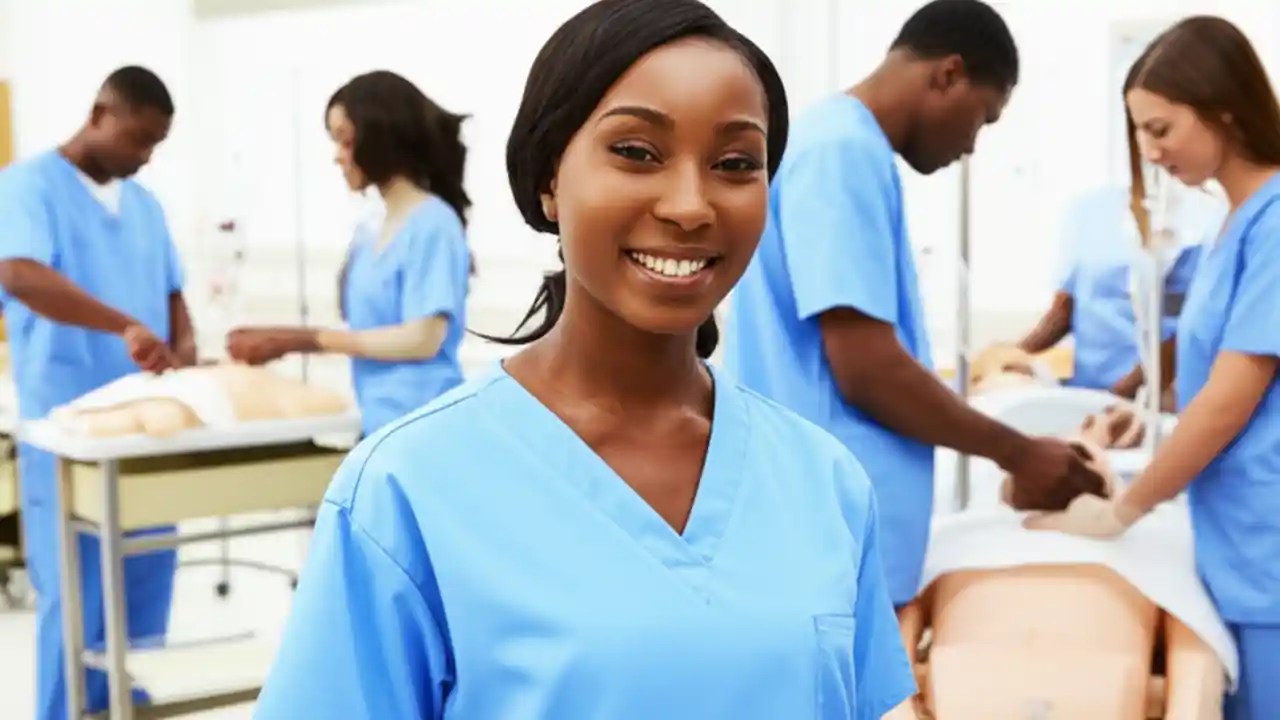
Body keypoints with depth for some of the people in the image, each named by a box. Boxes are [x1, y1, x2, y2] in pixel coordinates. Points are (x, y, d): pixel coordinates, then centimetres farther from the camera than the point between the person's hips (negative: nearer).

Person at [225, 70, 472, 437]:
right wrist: (287, 340, 4)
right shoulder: (371, 233, 14)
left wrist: (307, 339, -13)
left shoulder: (432, 223, -10)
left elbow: (422, 338, -16)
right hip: (381, 424, 8)